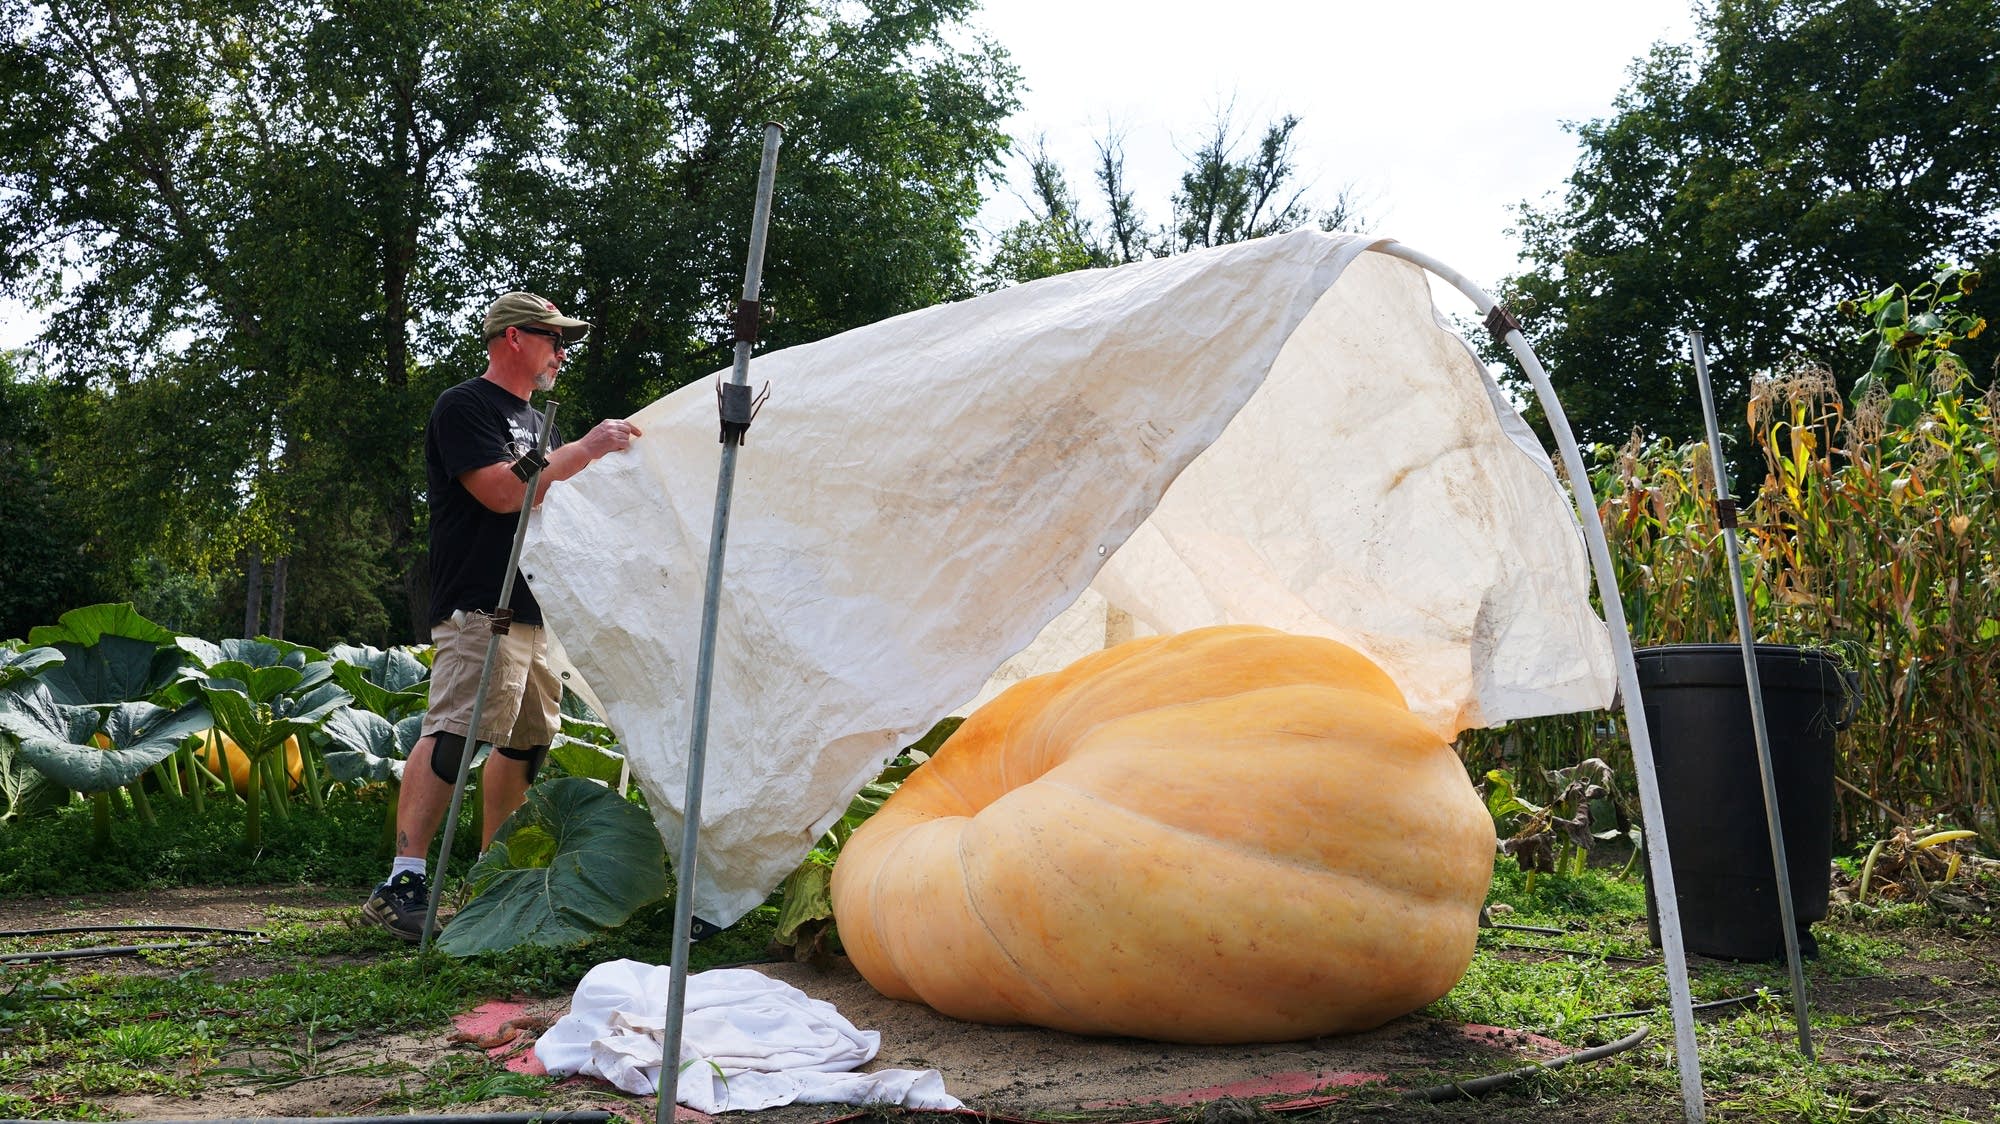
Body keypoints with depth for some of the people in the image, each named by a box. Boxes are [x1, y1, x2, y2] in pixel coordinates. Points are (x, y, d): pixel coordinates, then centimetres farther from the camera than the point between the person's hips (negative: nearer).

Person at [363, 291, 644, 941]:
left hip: (537, 609, 10)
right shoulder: (463, 407, -5)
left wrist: (609, 453, 16)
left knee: (527, 742, 10)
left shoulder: (534, 421, 24)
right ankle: (403, 882, -18)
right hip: (481, 607, -10)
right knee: (453, 735, -18)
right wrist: (586, 448, -14)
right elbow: (504, 493, -18)